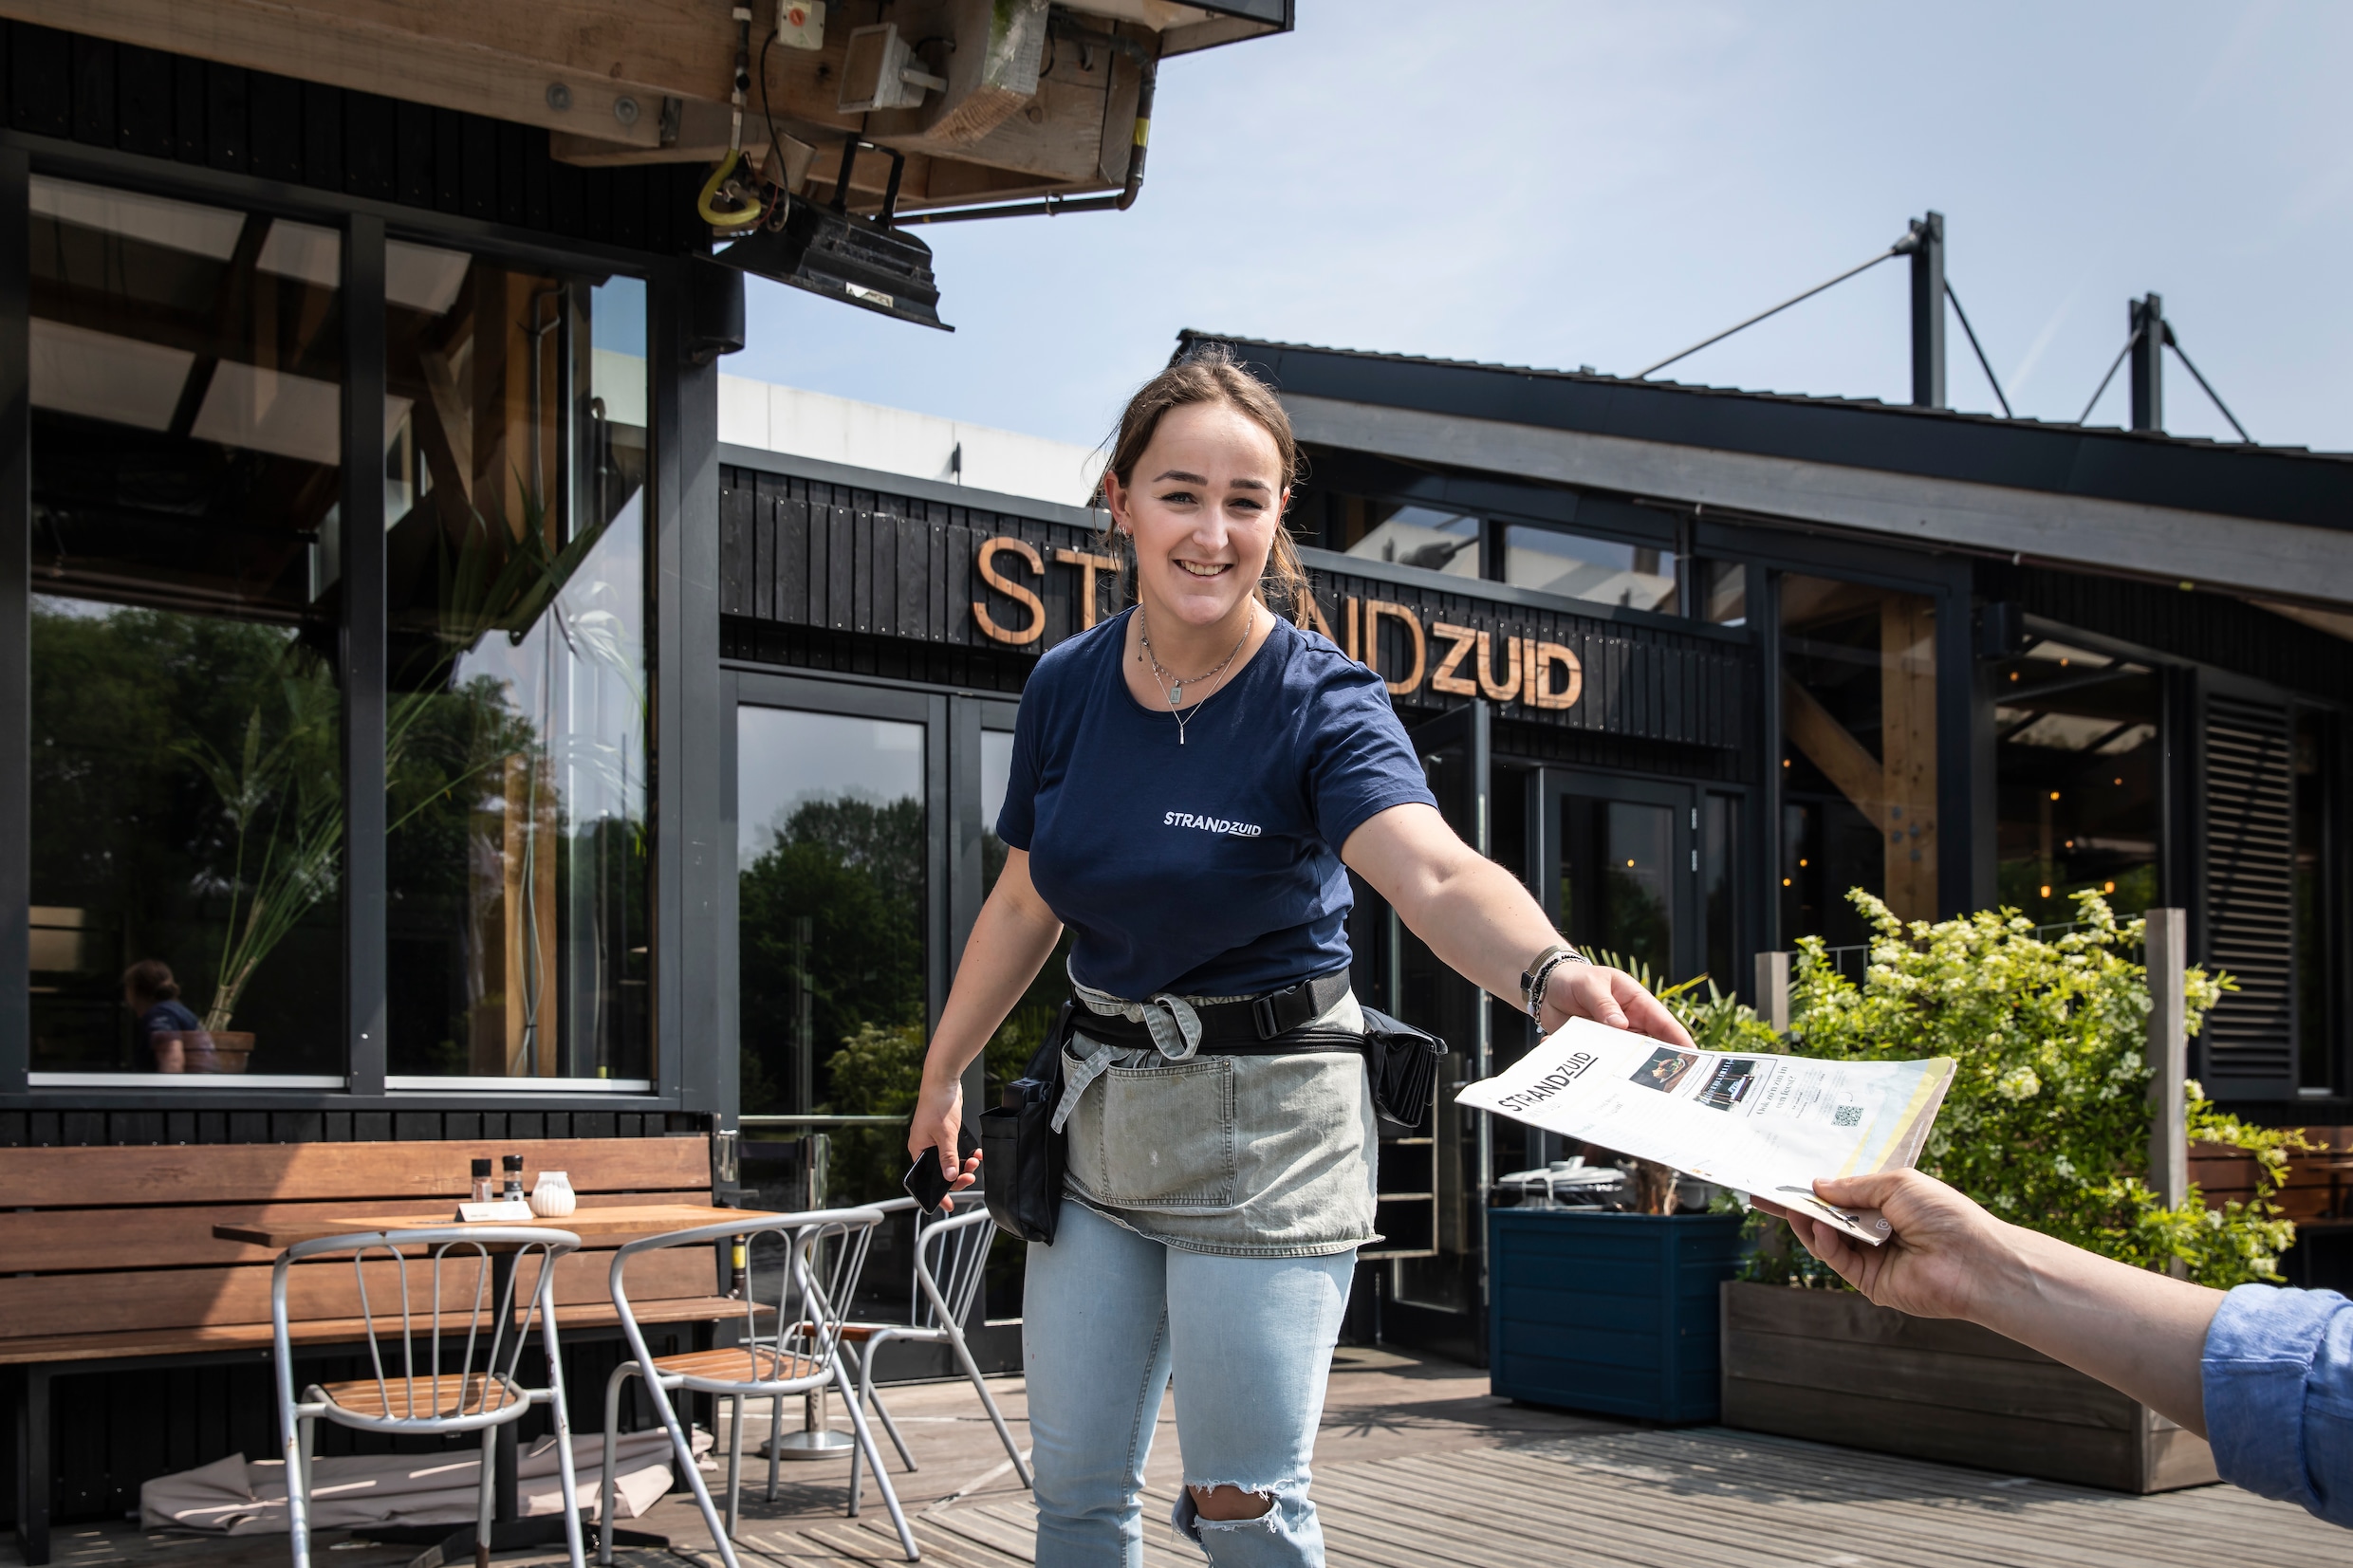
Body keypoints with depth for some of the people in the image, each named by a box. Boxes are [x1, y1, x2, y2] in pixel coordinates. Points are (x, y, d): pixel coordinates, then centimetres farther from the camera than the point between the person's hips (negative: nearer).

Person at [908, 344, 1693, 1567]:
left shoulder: (1320, 700, -16)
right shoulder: (1065, 687, -2)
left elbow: (1437, 876, -35)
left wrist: (1553, 973, -55)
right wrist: (941, 1076, 18)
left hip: (1263, 1119, -5)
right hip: (1101, 1108, 5)